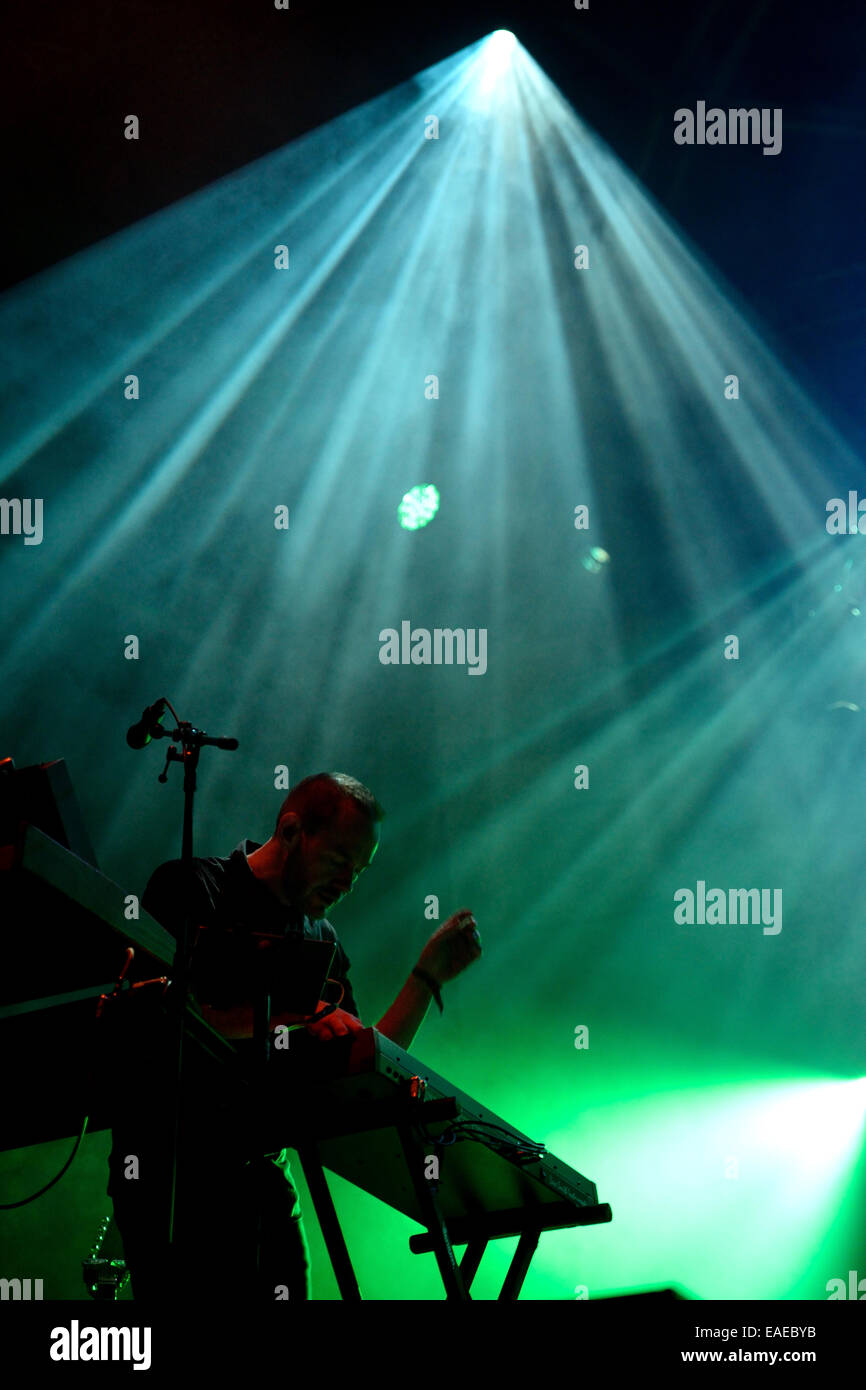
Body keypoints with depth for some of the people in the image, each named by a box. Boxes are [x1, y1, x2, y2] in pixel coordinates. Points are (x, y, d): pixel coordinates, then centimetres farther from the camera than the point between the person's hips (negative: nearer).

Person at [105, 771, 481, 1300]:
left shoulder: (321, 941, 16)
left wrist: (430, 975, 6)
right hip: (169, 1155, -5)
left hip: (262, 1170, 5)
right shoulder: (189, 889, -1)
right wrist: (290, 1016, -22)